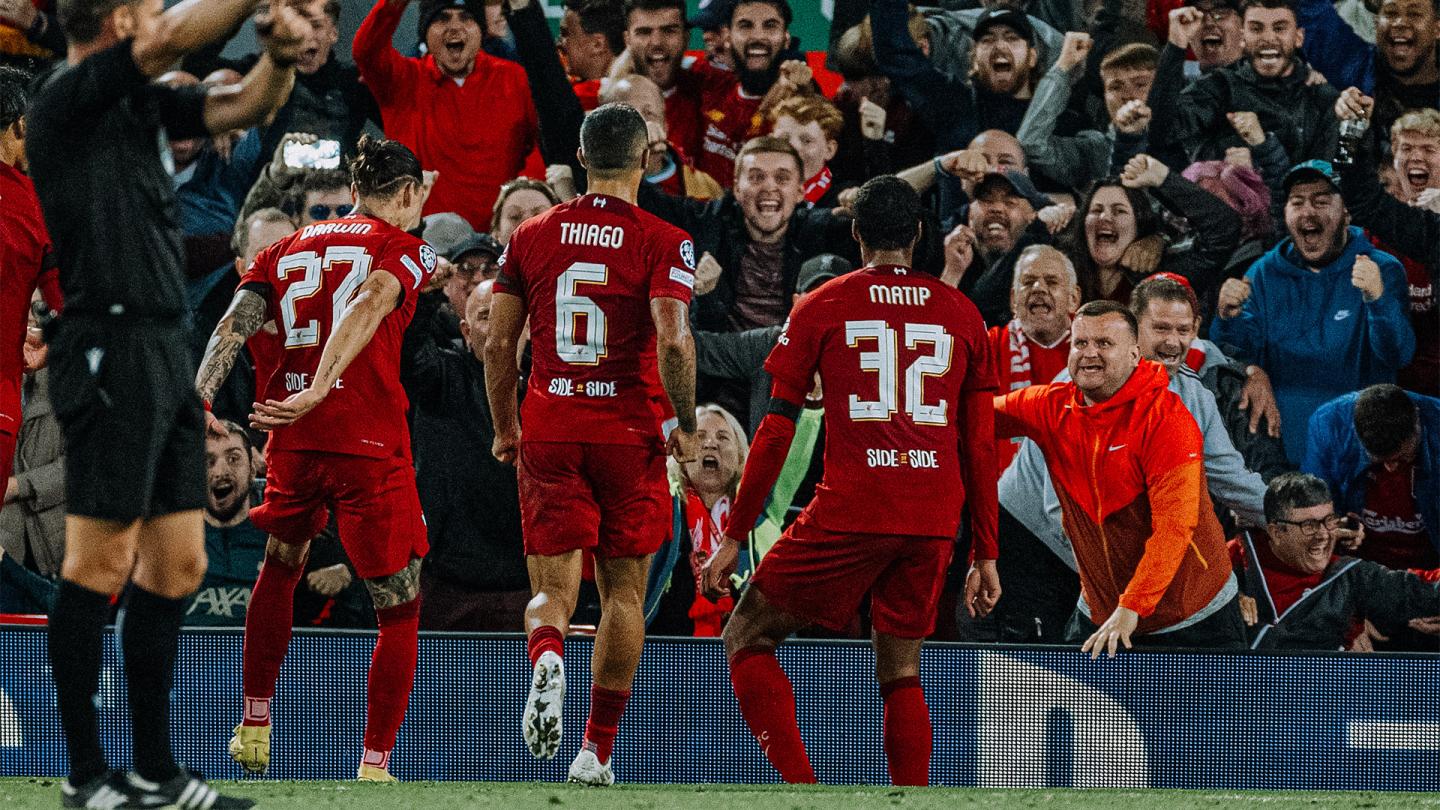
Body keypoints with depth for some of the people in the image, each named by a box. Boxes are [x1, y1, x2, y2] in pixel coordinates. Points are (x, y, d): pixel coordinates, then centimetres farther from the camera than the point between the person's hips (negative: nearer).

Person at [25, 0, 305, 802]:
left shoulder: (143, 104, 15)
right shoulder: (66, 101, -10)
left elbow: (240, 106, 15)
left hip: (168, 350, 9)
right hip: (111, 350, -9)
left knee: (178, 564, 10)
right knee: (101, 565, -5)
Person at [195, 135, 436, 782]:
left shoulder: (286, 249, 18)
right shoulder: (403, 249, 2)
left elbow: (234, 323, 3)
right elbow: (367, 305, -18)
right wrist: (319, 391, -28)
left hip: (292, 442, 5)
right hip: (371, 447, -5)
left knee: (279, 570, 31)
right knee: (399, 610, 6)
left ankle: (253, 725, 30)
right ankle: (374, 764, -1)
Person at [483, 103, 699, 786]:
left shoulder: (531, 236, 4)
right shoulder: (663, 243, -6)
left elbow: (498, 343, 4)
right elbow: (672, 341, -18)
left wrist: (504, 429, 16)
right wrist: (685, 424, -5)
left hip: (549, 432, 2)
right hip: (632, 434, -2)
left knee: (553, 587, 4)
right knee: (622, 590, 11)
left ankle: (546, 656, -32)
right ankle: (597, 751, 11)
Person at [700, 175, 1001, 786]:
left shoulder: (821, 308, 4)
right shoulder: (962, 315, 11)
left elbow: (776, 433, 3)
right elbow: (980, 447, 11)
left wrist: (734, 536, 7)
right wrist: (985, 554, 17)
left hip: (849, 516, -3)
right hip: (933, 525, 4)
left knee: (746, 641, 8)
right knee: (900, 673, 15)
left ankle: (802, 788, -9)